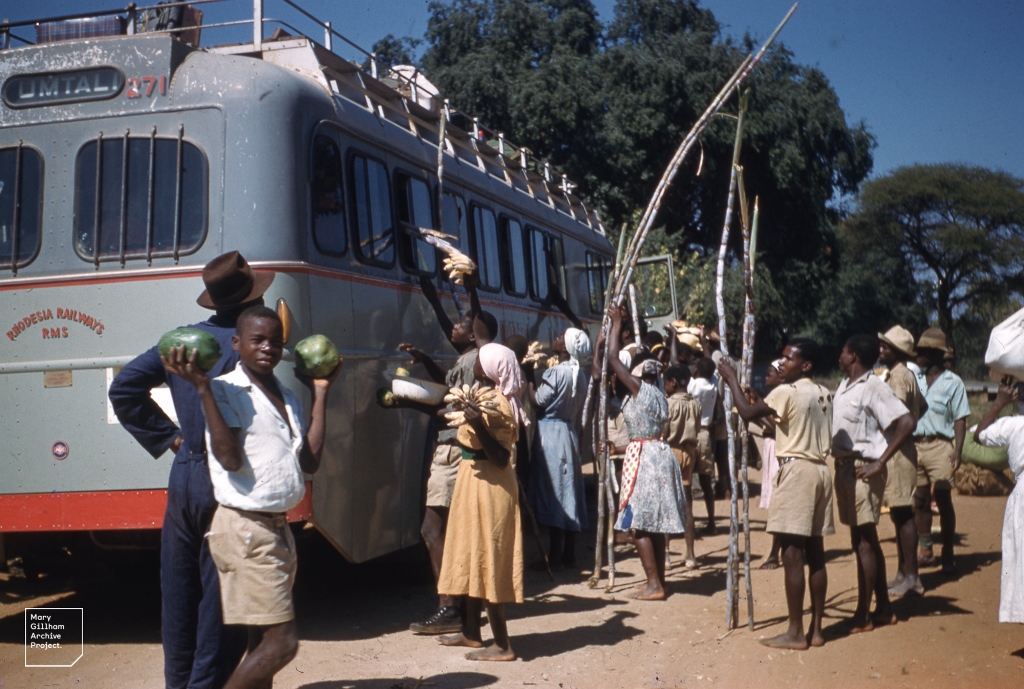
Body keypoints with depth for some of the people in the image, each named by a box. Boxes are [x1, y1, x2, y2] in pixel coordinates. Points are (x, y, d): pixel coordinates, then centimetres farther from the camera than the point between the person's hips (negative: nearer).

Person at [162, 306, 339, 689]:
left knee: (264, 642, 12)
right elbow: (230, 459, -21)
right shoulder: (226, 391, -8)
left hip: (278, 528, 8)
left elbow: (310, 462, 4)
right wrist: (202, 388, -24)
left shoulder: (288, 398, 14)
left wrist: (320, 394, 9)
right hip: (245, 529, -8)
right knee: (280, 642, -12)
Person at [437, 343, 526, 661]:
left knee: (486, 558, -6)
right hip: (477, 483, 10)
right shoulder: (489, 397, 9)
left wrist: (479, 427, -34)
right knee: (475, 556, 17)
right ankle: (471, 631, 29)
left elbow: (502, 459, -24)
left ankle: (502, 645, -2)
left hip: (488, 487, -10)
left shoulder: (497, 406, -20)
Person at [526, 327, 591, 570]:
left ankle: (555, 556, -2)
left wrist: (529, 377, -4)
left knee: (552, 494, -4)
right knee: (569, 491, 10)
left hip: (550, 432, -8)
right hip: (569, 432, 8)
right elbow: (578, 410, 11)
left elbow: (538, 402, -13)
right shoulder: (580, 374, 9)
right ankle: (569, 555, 16)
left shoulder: (555, 372, -15)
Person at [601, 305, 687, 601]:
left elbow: (613, 358, -8)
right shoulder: (658, 394, 12)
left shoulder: (640, 388, -11)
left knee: (639, 523, -6)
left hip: (643, 456, -9)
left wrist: (616, 324, -1)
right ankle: (659, 579, 16)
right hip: (659, 453, 9)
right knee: (654, 521, 12)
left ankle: (653, 584, -8)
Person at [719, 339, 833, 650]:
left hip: (796, 469, -8)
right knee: (815, 554, 10)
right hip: (820, 469, 8)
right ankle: (816, 629, 13)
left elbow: (748, 412, -12)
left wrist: (732, 380, -1)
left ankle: (795, 632, -2)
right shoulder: (824, 394, 12)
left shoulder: (787, 392, -11)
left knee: (792, 554, -5)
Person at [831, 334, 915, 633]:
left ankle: (863, 616, 4)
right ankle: (884, 608, 23)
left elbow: (907, 422, -23)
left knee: (863, 540, -3)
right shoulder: (844, 386, 12)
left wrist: (880, 462, -22)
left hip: (863, 469, -9)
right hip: (843, 466, 9)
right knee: (865, 540, 14)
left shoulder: (873, 387, -14)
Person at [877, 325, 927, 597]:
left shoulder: (899, 375, -14)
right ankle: (903, 572, 20)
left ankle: (912, 578, -7)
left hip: (898, 449, -10)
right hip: (897, 448, 10)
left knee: (903, 513, -9)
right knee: (899, 513, 13)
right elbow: (921, 406, 28)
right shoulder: (905, 374, 17)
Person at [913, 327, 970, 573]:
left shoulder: (952, 382, -1)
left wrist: (958, 451, -12)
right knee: (920, 500, 8)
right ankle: (926, 550, 17)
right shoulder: (916, 379, 10)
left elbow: (960, 420, -3)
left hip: (939, 447, -4)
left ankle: (948, 554, 2)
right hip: (915, 446, 4)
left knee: (943, 501, -4)